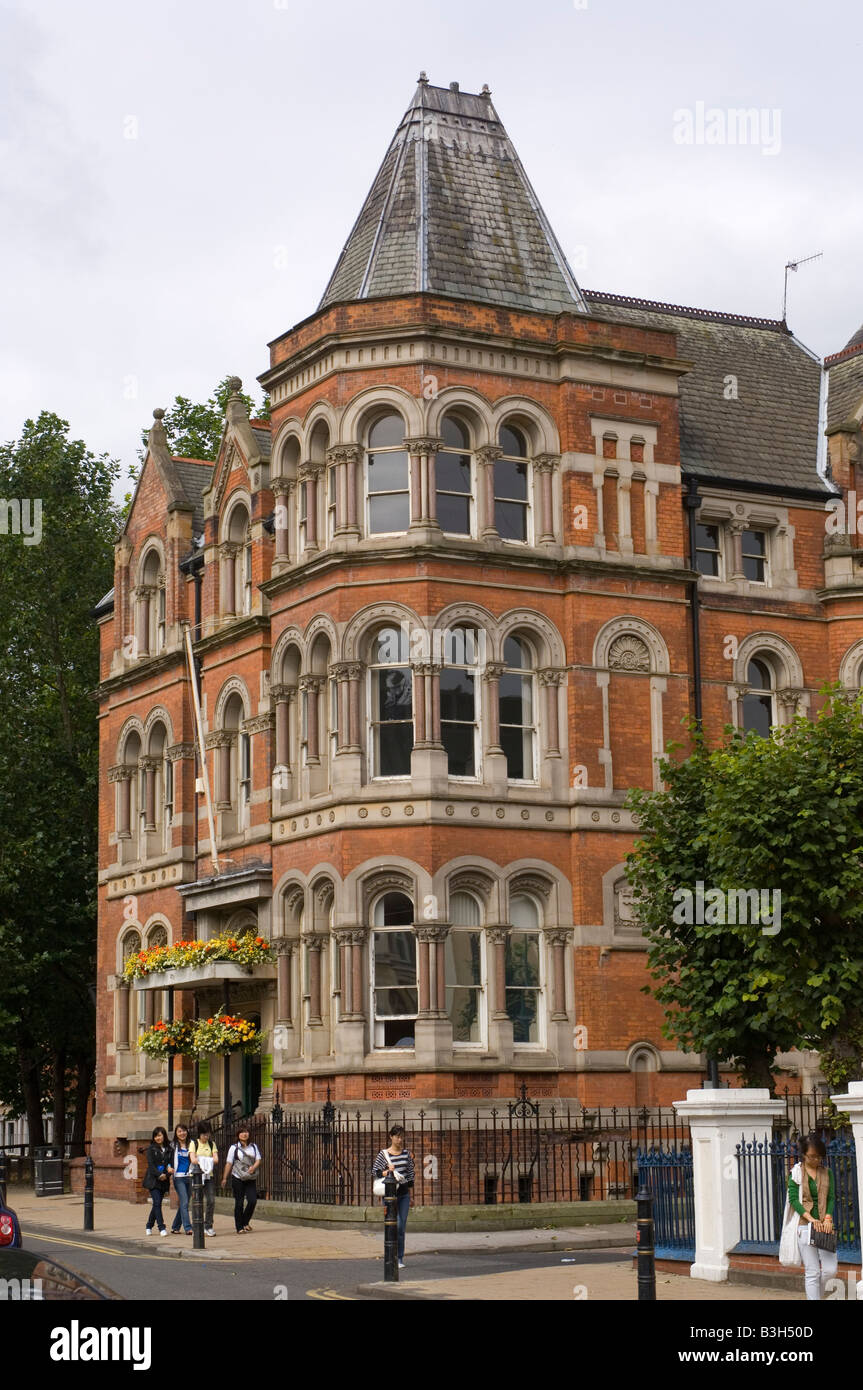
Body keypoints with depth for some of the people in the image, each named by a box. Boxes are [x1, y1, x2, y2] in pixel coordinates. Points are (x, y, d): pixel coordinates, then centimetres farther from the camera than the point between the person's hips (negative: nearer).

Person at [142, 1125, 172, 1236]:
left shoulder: (168, 1149, 10)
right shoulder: (151, 1148, 1)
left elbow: (171, 1164, 7)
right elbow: (150, 1164, -6)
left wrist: (167, 1174, -11)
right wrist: (159, 1175, -16)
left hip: (164, 1181, 3)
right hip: (153, 1180, -3)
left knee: (157, 1204, 7)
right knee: (157, 1203, -12)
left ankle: (149, 1226, 22)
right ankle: (162, 1228, -12)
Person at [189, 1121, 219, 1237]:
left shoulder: (212, 1144, 12)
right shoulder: (194, 1143, 3)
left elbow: (216, 1159, -1)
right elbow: (193, 1160, -11)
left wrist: (201, 1160, -12)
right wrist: (209, 1160, -11)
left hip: (209, 1175, 3)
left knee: (211, 1201, -6)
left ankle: (208, 1226, 4)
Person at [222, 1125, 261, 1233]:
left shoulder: (253, 1147, 10)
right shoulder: (234, 1148, 0)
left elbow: (258, 1160, 4)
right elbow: (229, 1163, 0)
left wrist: (253, 1167, -18)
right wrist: (225, 1178, -2)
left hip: (250, 1179, 3)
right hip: (237, 1179, -3)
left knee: (253, 1200, -8)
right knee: (239, 1203, -1)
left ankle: (245, 1222, 14)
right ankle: (239, 1228, 7)